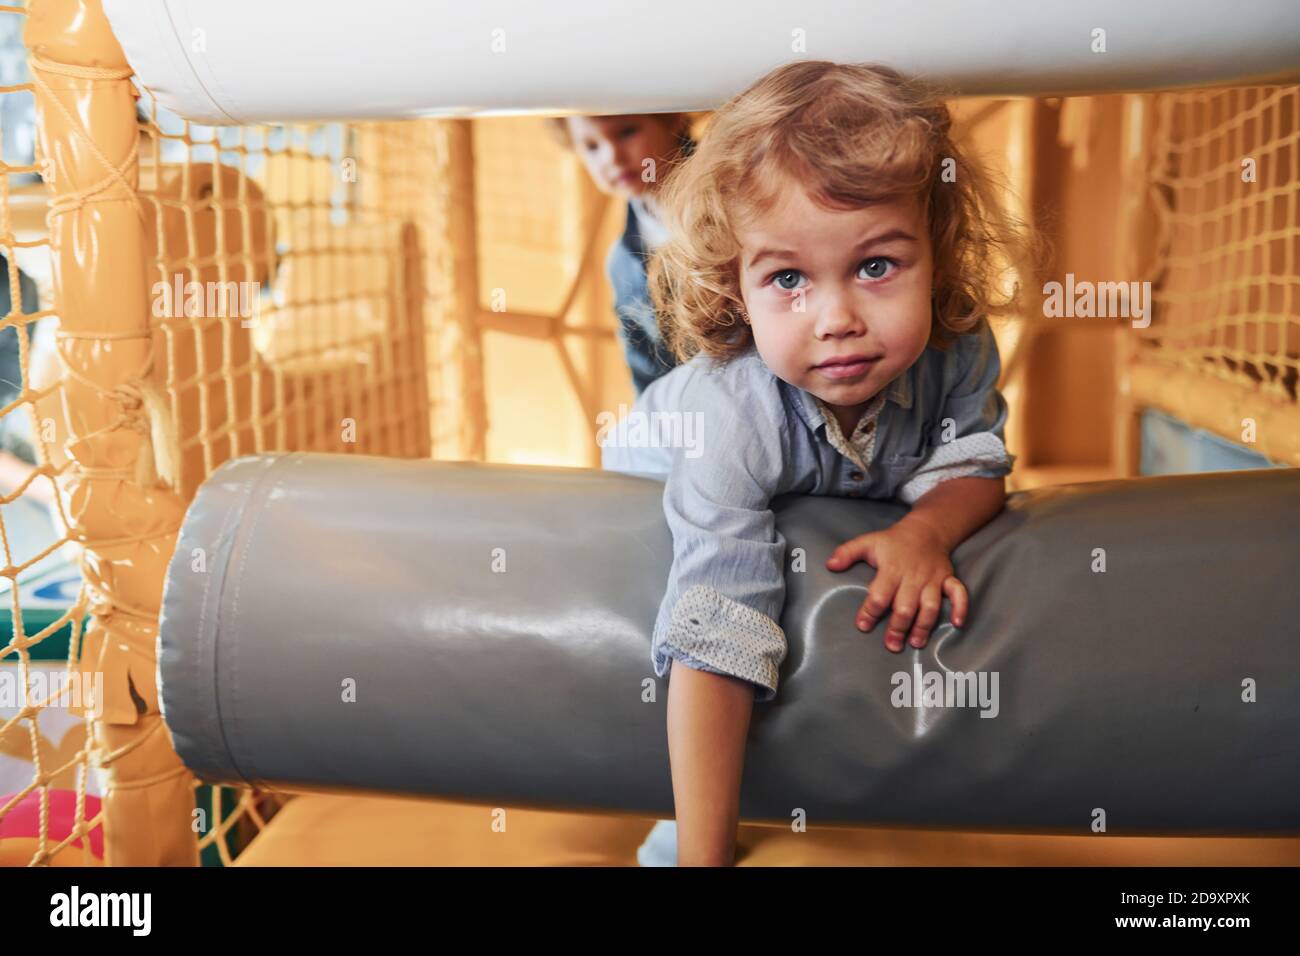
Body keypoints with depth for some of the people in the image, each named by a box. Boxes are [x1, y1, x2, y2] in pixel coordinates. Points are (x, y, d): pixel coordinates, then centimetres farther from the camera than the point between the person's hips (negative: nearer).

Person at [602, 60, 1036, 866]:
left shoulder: (958, 348, -36)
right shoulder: (730, 416, -49)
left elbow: (976, 462, -17)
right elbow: (715, 638, -53)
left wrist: (927, 529, -42)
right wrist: (705, 856, -54)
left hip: (866, 492, 4)